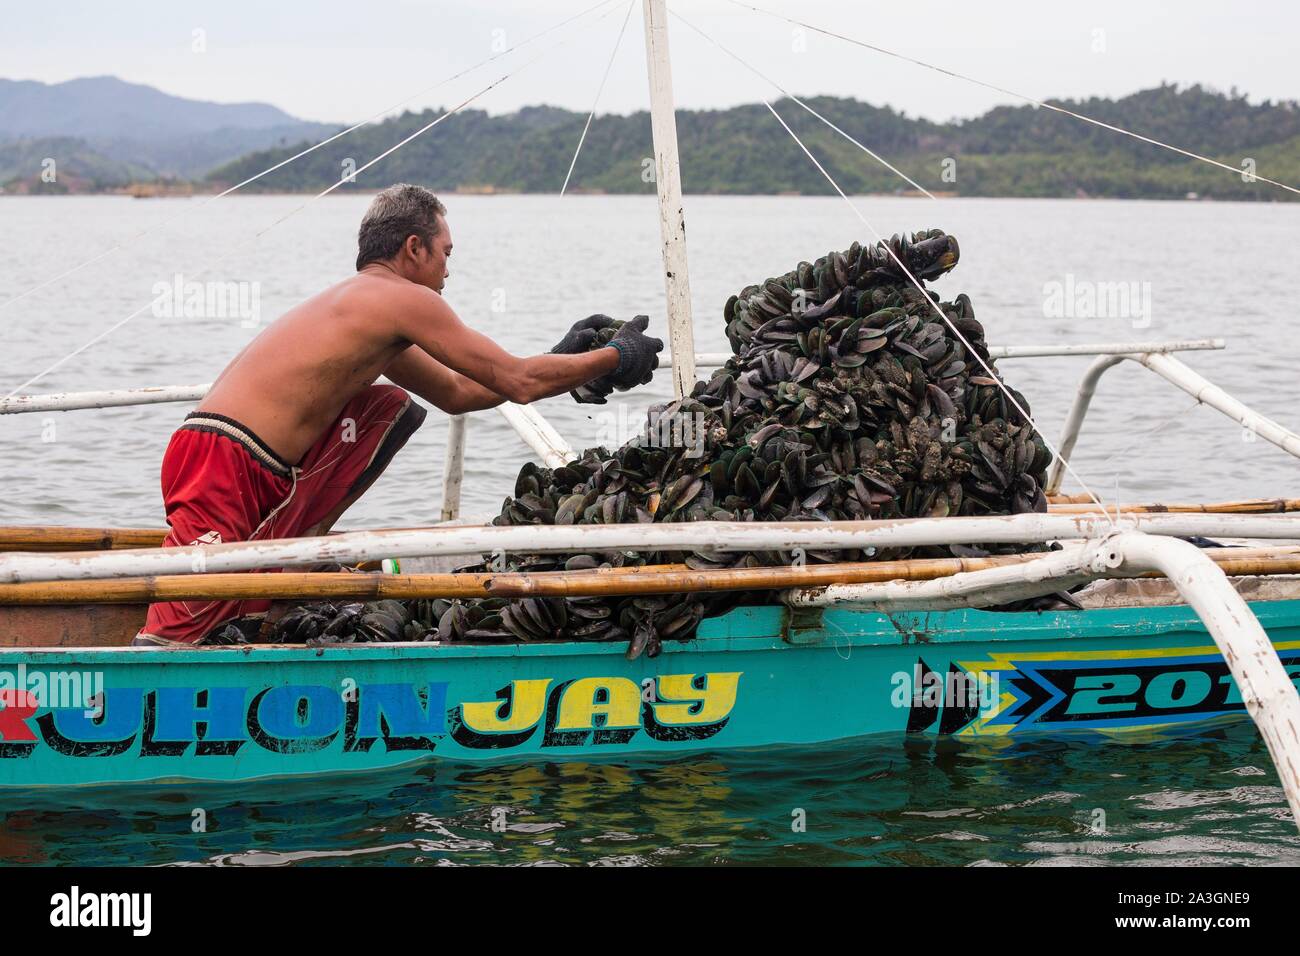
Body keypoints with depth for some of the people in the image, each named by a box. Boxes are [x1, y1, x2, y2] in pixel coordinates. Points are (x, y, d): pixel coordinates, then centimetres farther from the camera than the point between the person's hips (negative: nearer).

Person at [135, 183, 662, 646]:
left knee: (391, 411, 16)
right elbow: (518, 383, -3)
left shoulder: (358, 305, 24)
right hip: (223, 468, -9)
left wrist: (560, 359, 33)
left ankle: (285, 553, 10)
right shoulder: (404, 298, -4)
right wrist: (613, 360, 11)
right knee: (177, 636, -17)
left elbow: (455, 392, 34)